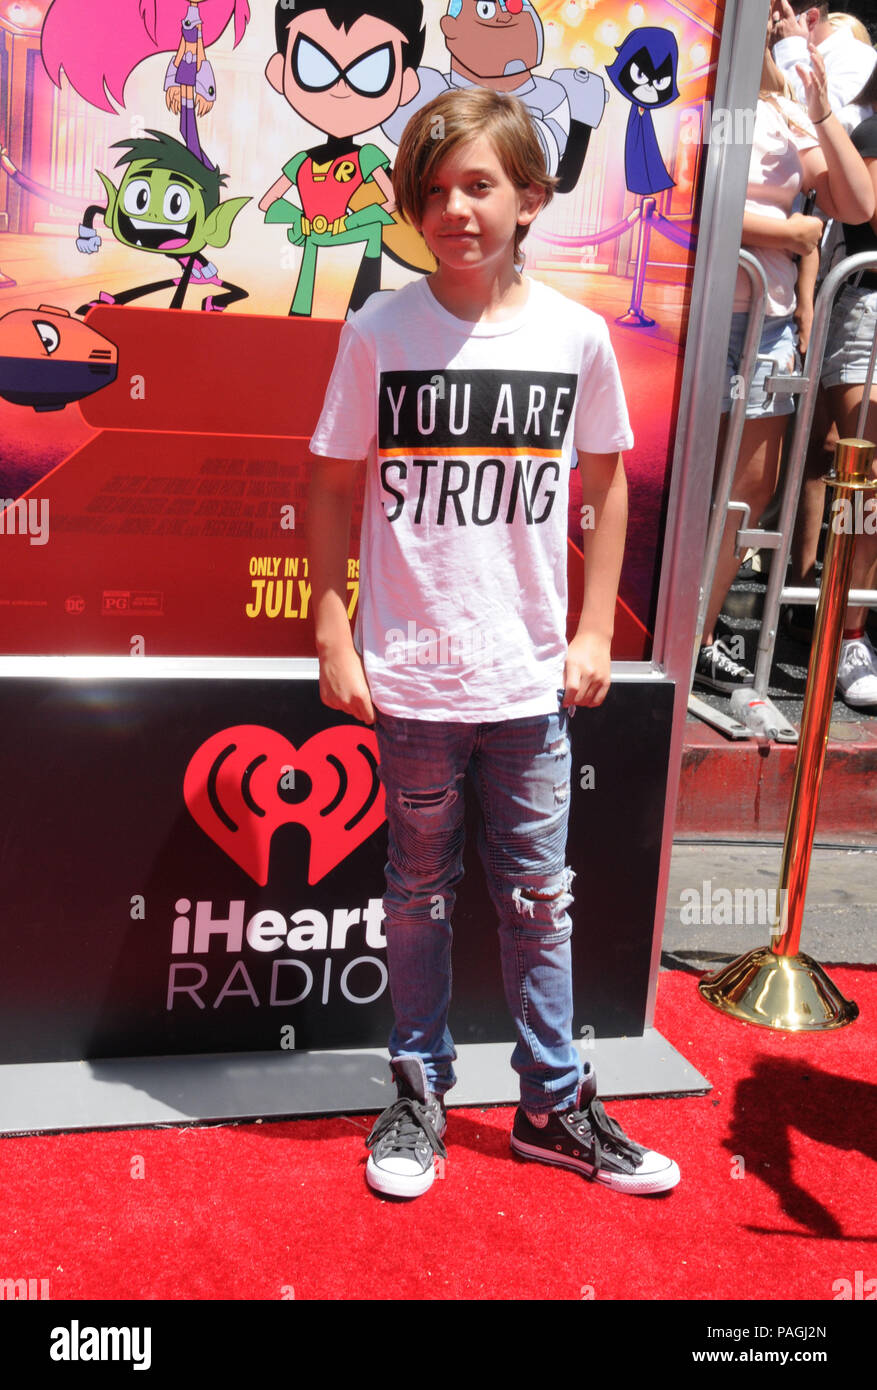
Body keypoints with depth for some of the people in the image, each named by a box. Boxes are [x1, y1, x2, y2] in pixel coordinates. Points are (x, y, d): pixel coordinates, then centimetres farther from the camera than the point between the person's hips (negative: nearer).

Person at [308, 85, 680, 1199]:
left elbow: (605, 482, 9)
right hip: (410, 677, -1)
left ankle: (554, 1106, 29)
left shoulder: (576, 334, -1)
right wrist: (334, 637, -2)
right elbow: (335, 488, 2)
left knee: (539, 897, 12)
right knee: (419, 893, 13)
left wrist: (594, 631, 5)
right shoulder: (378, 332, -3)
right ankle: (418, 1093, 31)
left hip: (531, 679, 1)